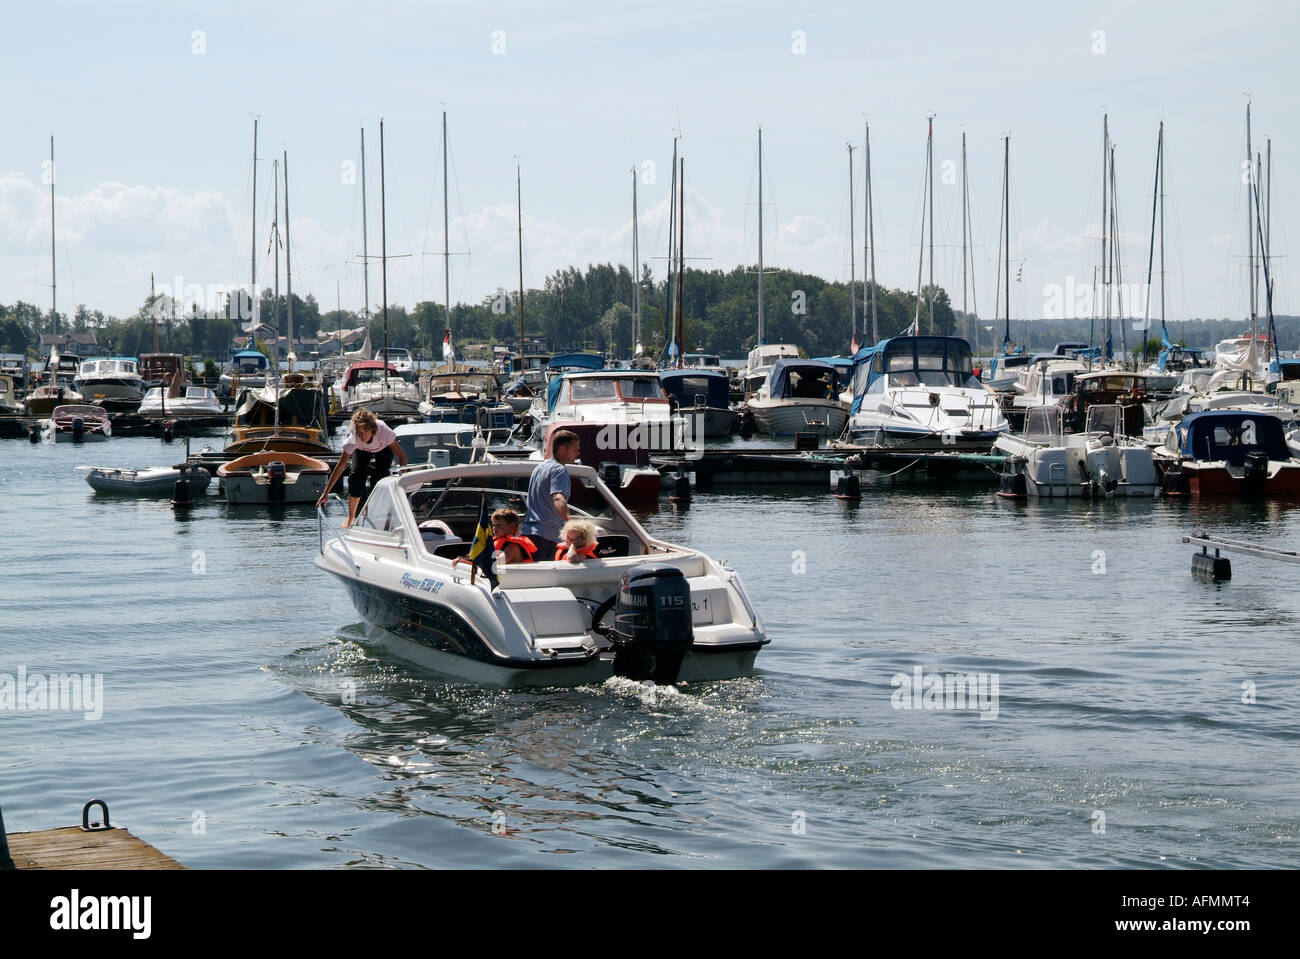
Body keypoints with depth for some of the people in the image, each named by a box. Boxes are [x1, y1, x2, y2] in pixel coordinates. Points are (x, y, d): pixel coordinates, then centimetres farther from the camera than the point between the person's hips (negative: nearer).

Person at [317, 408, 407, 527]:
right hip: (362, 450, 1)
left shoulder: (383, 431, -43)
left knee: (379, 478, -19)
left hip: (384, 449, -1)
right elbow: (340, 466, -34)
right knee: (356, 476, -15)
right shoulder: (354, 440, -38)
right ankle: (350, 517, 4)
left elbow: (401, 456, -33)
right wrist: (326, 493, -35)